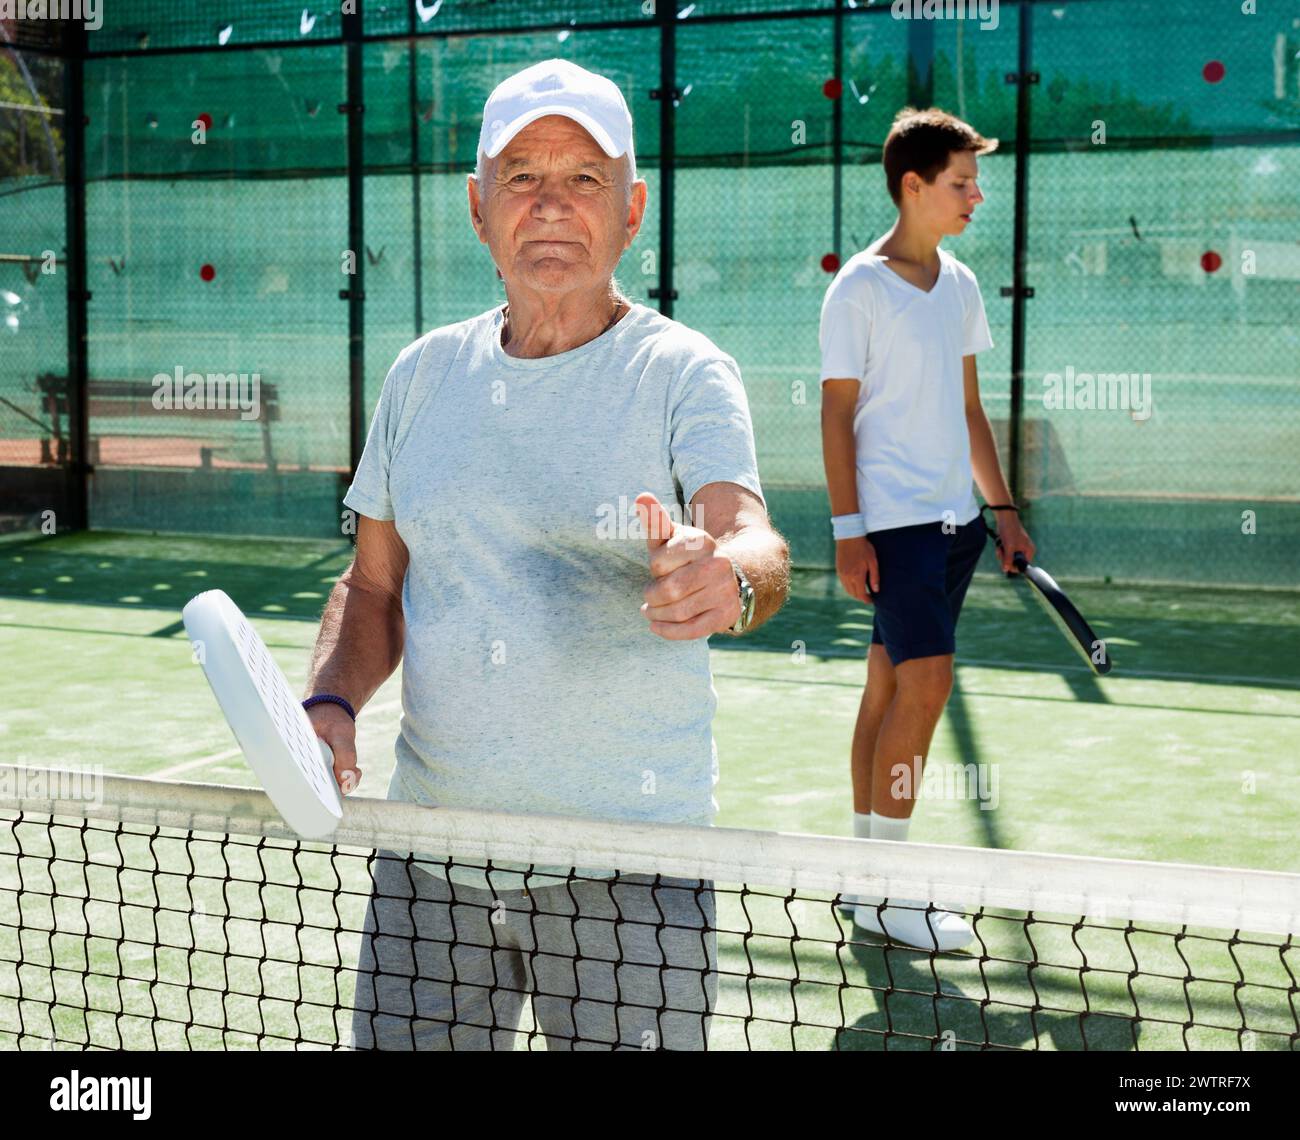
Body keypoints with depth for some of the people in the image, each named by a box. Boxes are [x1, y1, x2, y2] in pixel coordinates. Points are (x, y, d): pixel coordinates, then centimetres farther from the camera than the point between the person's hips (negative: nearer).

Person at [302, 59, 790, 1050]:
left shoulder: (683, 372, -5)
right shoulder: (423, 374, 8)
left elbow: (754, 540, -22)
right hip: (430, 855, 4)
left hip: (626, 863, -3)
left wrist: (727, 579, -44)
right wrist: (332, 702, -4)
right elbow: (375, 586, 14)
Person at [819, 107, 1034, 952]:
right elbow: (838, 415, -9)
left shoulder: (960, 284, 12)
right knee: (927, 679, -13)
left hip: (953, 517, 7)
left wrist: (1005, 511, 15)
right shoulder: (859, 289, -8)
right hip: (893, 520, -7)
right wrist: (848, 530, -15)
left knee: (891, 684, 10)